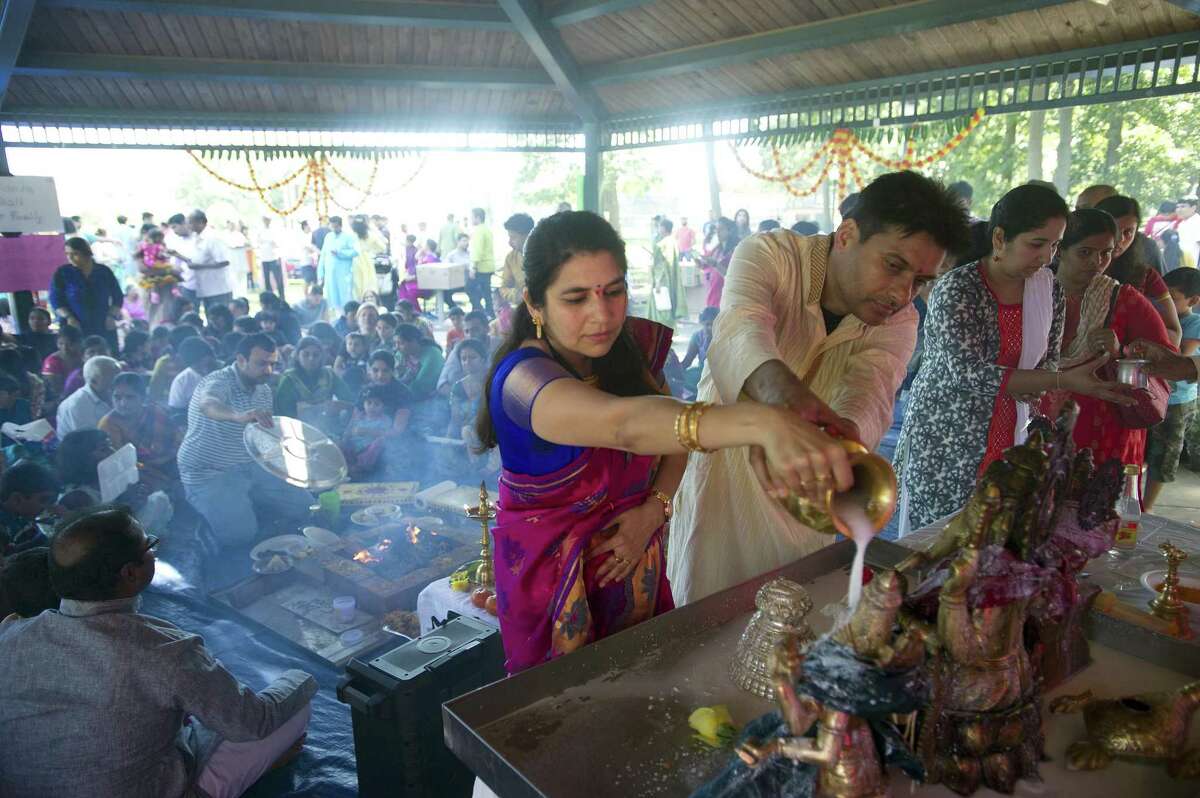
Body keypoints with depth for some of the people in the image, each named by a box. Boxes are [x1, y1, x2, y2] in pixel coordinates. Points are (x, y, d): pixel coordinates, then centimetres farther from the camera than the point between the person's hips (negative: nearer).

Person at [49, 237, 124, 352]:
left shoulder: (104, 271, 8)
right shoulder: (62, 273, 4)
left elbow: (118, 295, 11)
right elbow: (55, 299, 2)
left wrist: (112, 315, -2)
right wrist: (69, 317, -13)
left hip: (104, 328, 2)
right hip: (75, 328, -2)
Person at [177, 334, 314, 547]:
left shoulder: (264, 390, 5)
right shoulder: (219, 382, -20)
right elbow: (207, 404, -46)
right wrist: (239, 416, -66)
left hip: (250, 467, 7)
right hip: (209, 473, -7)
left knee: (304, 507, -2)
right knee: (240, 534, -23)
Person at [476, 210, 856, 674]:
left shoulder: (634, 342, -9)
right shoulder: (522, 378, -29)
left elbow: (676, 430, 4)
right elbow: (625, 423, -48)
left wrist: (654, 509, -14)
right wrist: (763, 423, -63)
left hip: (636, 560, 5)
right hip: (554, 578, -5)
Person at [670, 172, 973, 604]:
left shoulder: (898, 321, -6)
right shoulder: (769, 255, -18)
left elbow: (869, 396, -26)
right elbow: (740, 330, -39)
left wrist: (834, 439, -50)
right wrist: (783, 392, -62)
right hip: (722, 472, -3)